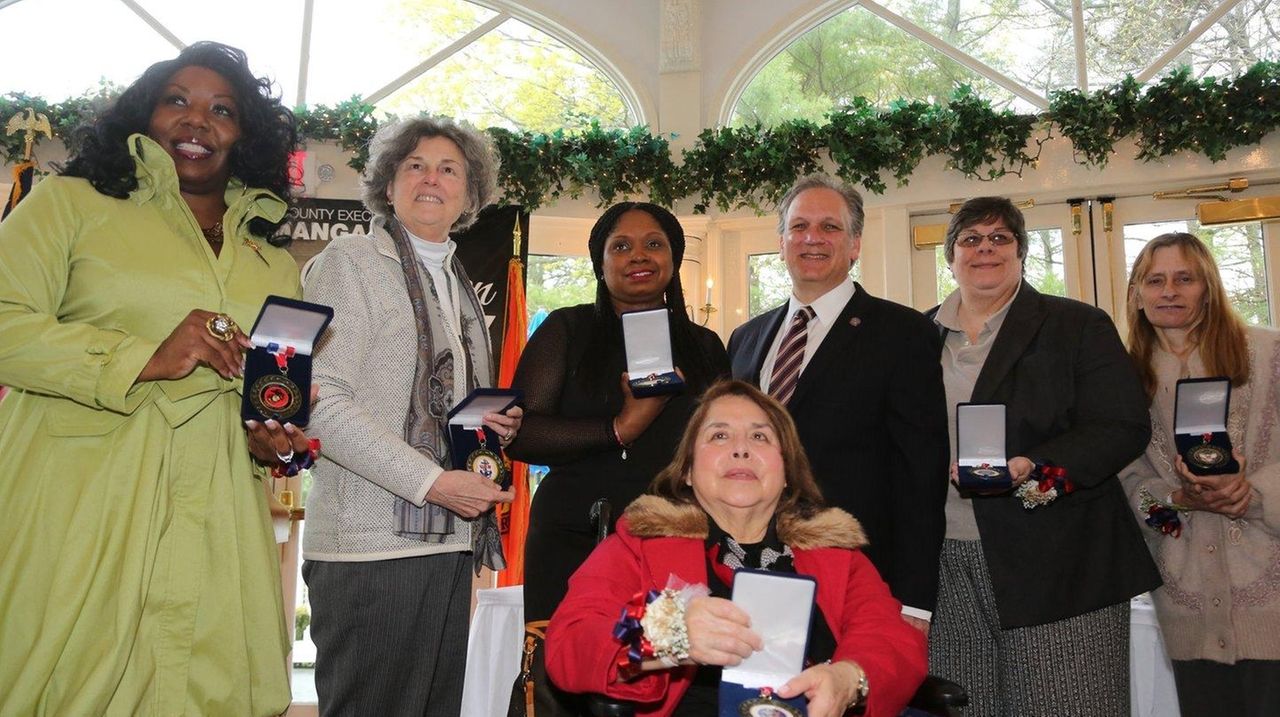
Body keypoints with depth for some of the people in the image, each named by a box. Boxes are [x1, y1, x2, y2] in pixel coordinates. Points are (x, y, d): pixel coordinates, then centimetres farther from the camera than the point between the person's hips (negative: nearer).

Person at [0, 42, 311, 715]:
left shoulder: (275, 266, 18)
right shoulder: (70, 203, 7)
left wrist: (275, 440, 3)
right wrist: (147, 358, -16)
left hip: (213, 527, 3)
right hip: (72, 514, -3)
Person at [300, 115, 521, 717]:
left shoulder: (461, 286, 19)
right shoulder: (351, 261, -2)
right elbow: (322, 401, -13)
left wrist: (493, 426, 5)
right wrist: (431, 482, -17)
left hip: (452, 541, 7)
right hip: (372, 544, -6)